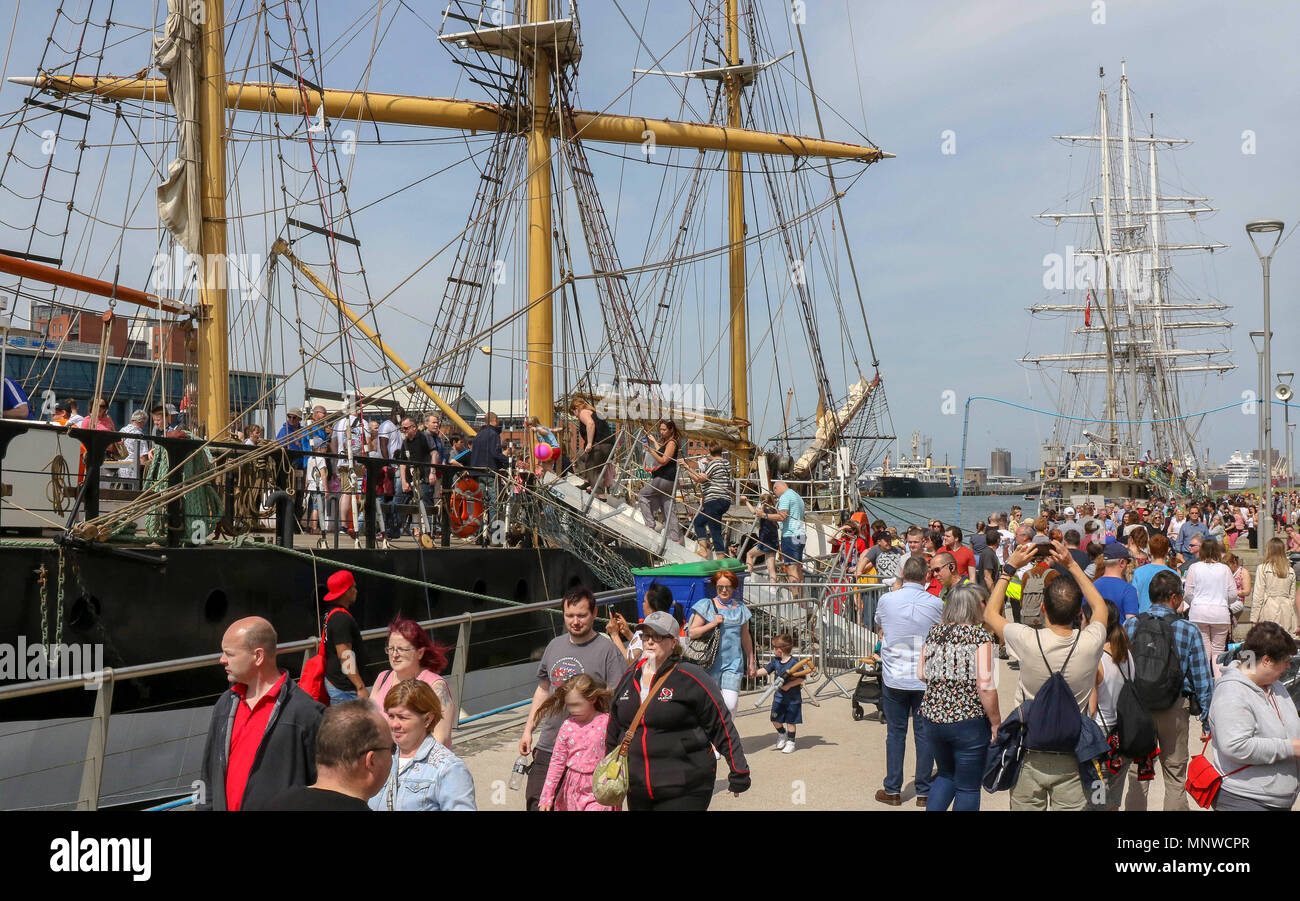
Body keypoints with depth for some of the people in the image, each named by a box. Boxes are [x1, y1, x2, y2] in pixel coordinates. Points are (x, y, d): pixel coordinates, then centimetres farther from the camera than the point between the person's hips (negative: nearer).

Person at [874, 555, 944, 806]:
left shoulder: (887, 600, -7)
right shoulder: (936, 604, -7)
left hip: (894, 679, 0)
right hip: (926, 679, 0)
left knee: (896, 733, 9)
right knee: (925, 734, 9)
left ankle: (892, 790, 16)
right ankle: (924, 792, 15)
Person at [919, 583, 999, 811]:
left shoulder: (933, 632, 5)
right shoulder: (980, 636, -11)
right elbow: (985, 686, -16)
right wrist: (996, 722, -6)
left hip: (932, 717, 5)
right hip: (969, 722, -5)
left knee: (946, 775, 24)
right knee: (968, 787, 9)